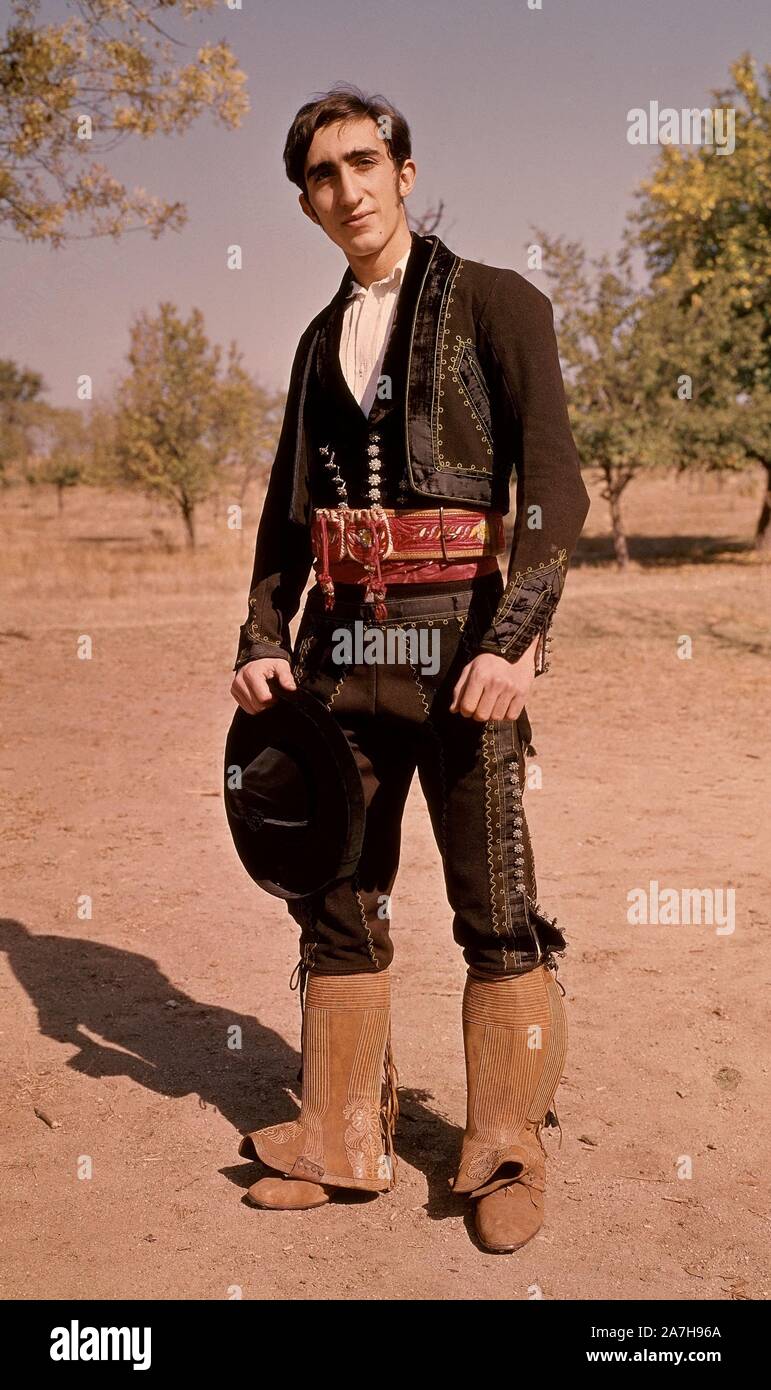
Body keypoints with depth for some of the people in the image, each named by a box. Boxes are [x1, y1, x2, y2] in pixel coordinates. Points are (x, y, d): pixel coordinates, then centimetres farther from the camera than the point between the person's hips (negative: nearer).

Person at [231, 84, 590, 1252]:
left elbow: (556, 484, -8)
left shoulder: (496, 303, 2)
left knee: (497, 908, 0)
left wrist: (514, 638, -20)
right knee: (337, 899, 9)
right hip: (340, 642, 6)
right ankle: (341, 1142, 23)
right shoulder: (319, 340, 19)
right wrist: (262, 641, 8)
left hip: (458, 639, -5)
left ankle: (508, 1153, 16)